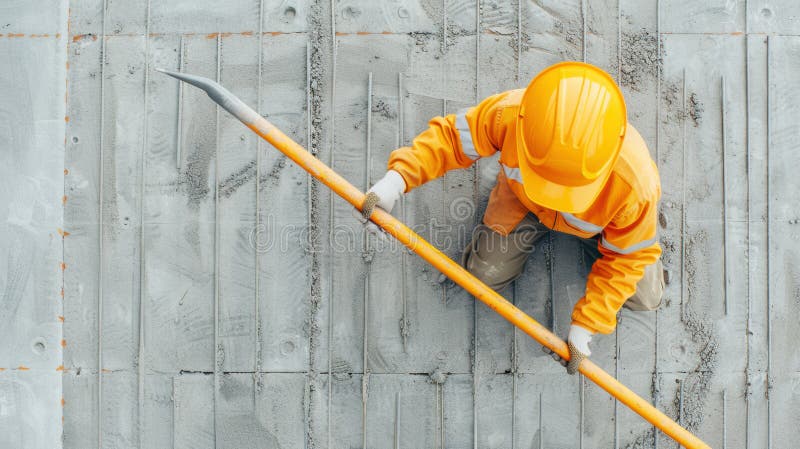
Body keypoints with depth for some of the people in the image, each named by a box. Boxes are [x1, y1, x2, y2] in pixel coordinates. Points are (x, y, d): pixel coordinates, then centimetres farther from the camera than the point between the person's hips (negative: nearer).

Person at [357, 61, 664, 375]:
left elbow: (626, 257, -26)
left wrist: (585, 326, -23)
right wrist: (396, 179, -41)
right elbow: (452, 137, -26)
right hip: (523, 198, 1)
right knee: (484, 277, 2)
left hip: (604, 218, -1)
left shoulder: (634, 186, -45)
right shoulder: (509, 115, -45)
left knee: (644, 300, 8)